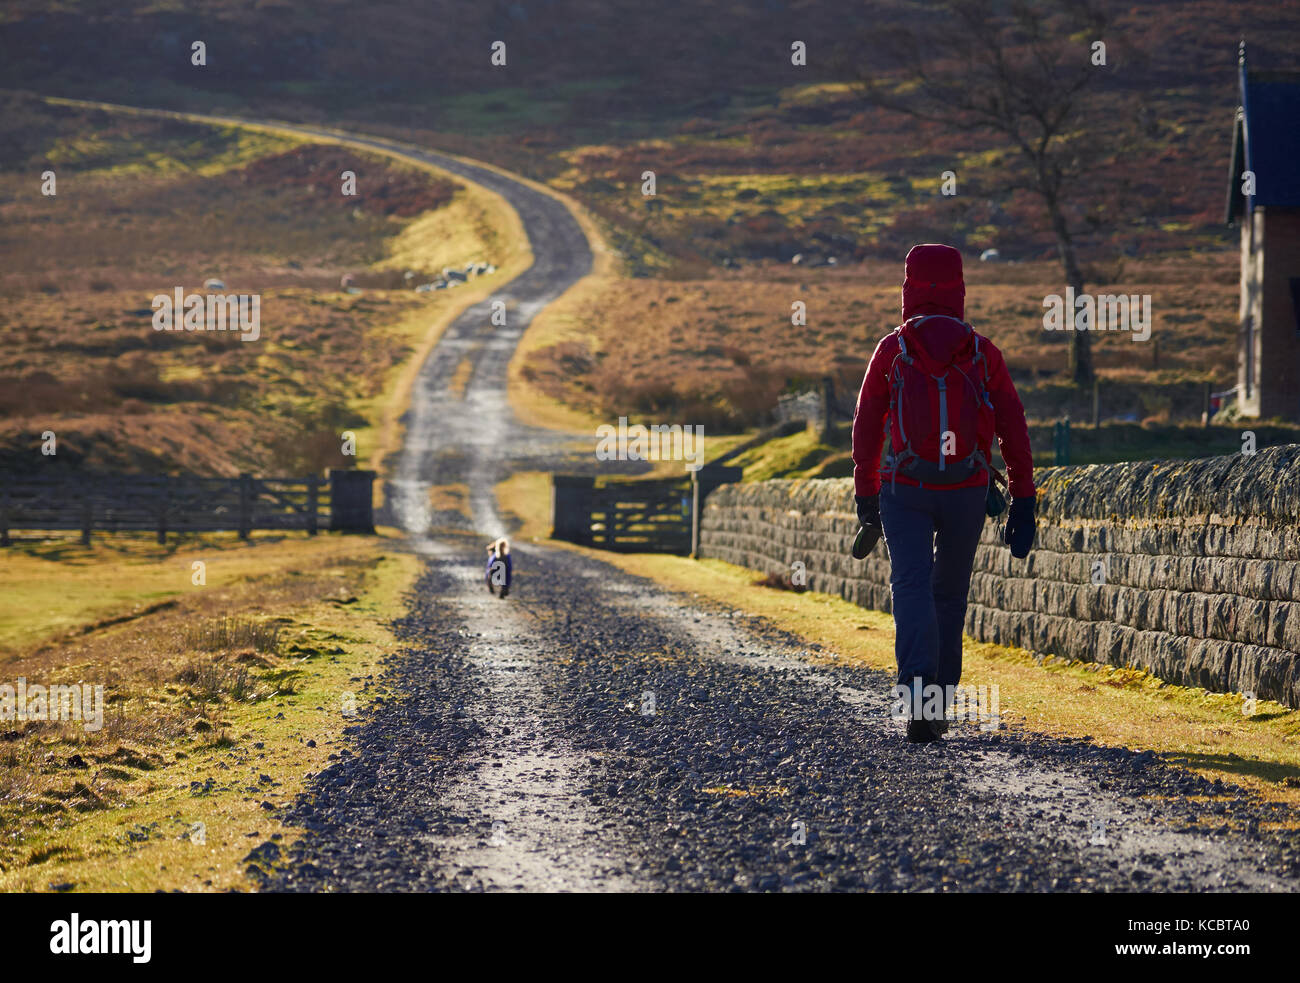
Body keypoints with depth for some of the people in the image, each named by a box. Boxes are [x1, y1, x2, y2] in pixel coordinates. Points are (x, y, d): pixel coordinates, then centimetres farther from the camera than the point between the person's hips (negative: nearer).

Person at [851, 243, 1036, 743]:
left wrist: (866, 498, 11)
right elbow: (1013, 428, 1)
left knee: (912, 589, -8)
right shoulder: (983, 353, 3)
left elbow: (866, 429, 2)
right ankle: (939, 705, 22)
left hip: (906, 490, -2)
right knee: (949, 593, 16)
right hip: (968, 492, 2)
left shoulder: (891, 350, 0)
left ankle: (917, 689, -30)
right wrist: (1023, 500, 5)